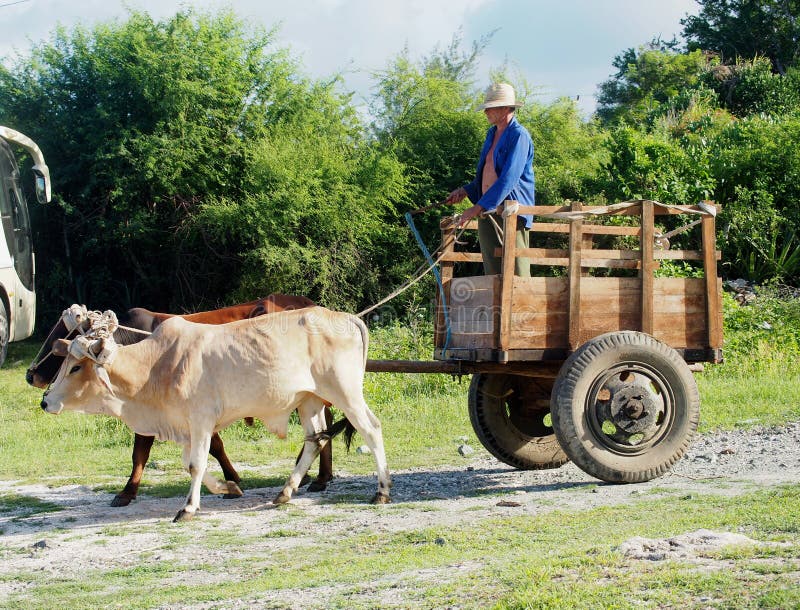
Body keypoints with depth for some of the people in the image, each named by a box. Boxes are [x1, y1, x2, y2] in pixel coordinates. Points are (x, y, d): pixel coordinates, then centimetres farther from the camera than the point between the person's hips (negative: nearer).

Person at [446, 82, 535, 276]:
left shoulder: (519, 136, -12)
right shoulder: (492, 134, 17)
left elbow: (508, 180, -22)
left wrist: (477, 208, -27)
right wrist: (466, 191, 12)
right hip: (487, 212, 9)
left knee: (515, 272, -9)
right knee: (492, 273, 8)